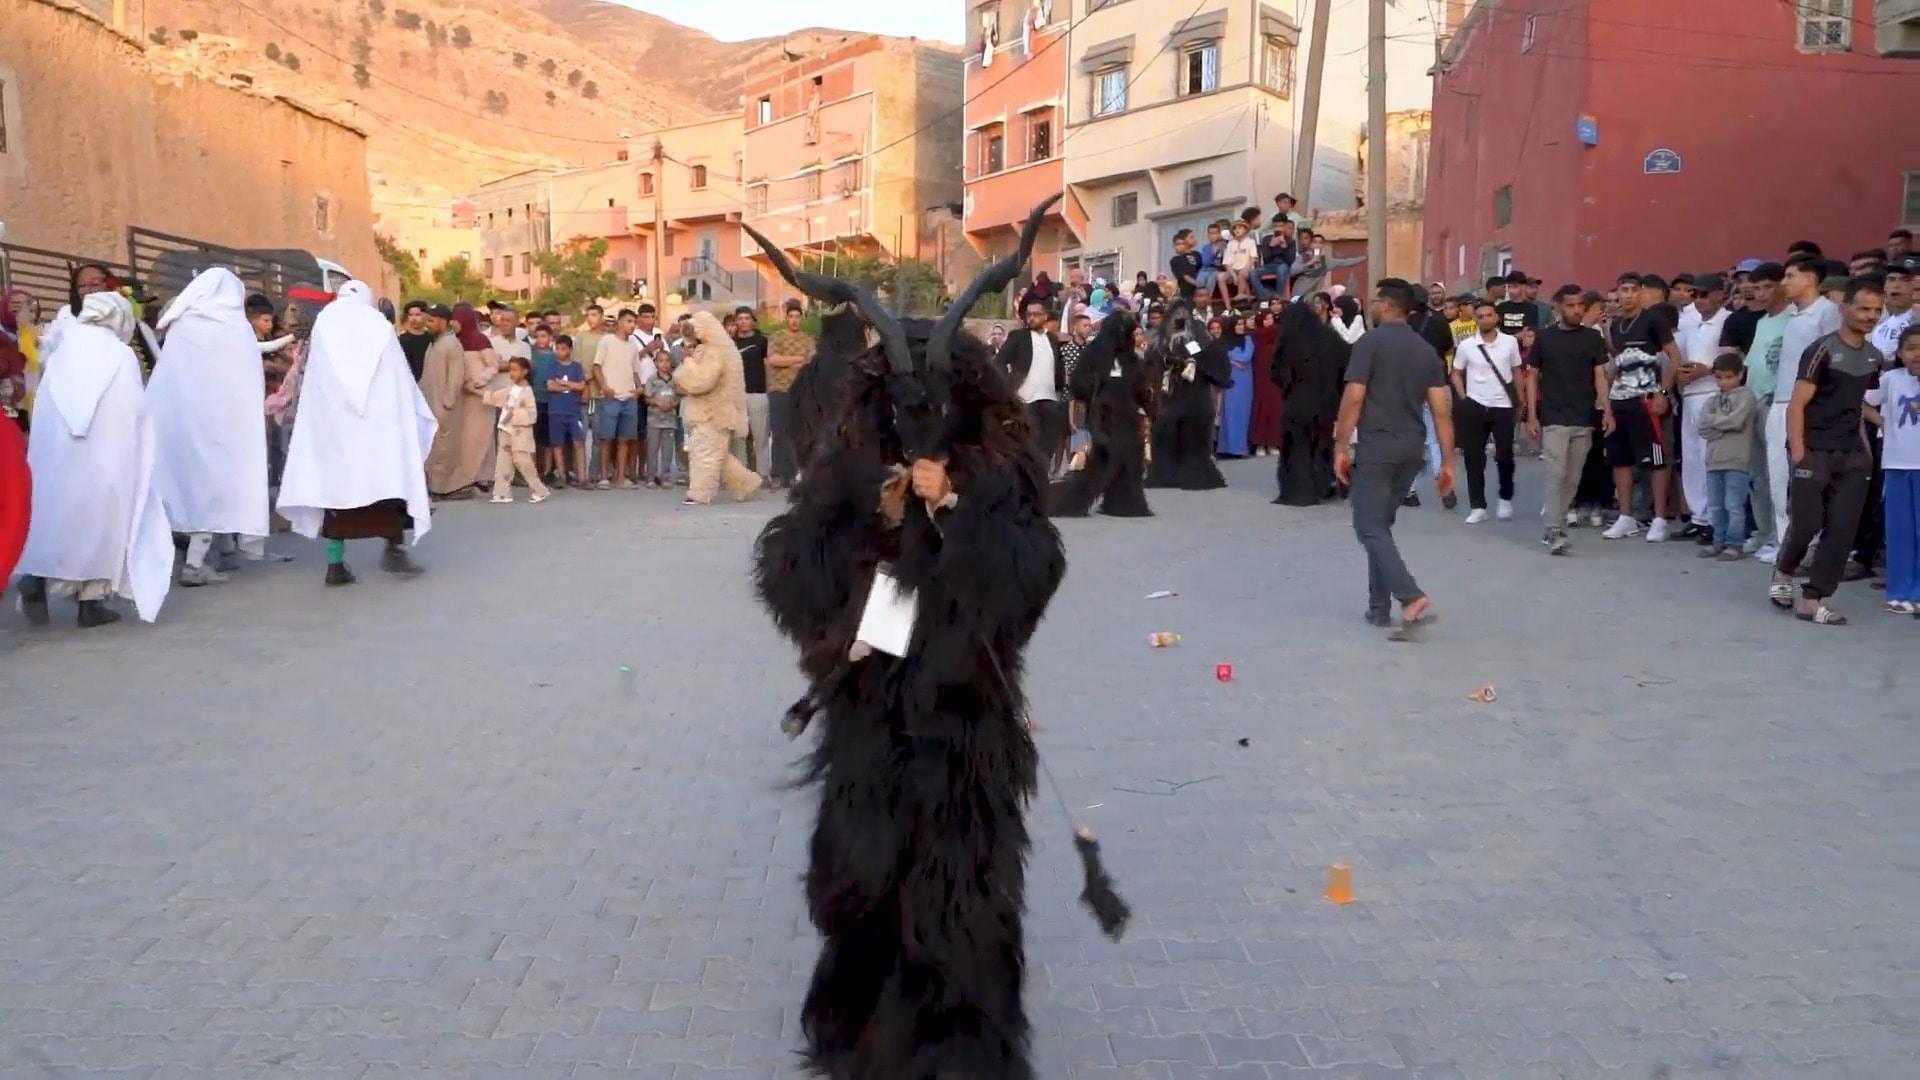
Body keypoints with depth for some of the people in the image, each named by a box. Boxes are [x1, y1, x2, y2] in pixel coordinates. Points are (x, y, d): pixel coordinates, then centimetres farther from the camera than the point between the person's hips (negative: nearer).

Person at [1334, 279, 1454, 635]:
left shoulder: (1370, 343, -8)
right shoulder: (1426, 350, 10)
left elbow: (1354, 399, -14)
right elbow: (1442, 409, 5)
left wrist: (1341, 447, -8)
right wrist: (1447, 461, 7)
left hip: (1377, 446, -7)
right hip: (1412, 448, 7)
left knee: (1370, 527, -5)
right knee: (1381, 523, 16)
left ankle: (1412, 598, -21)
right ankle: (1379, 607, 15)